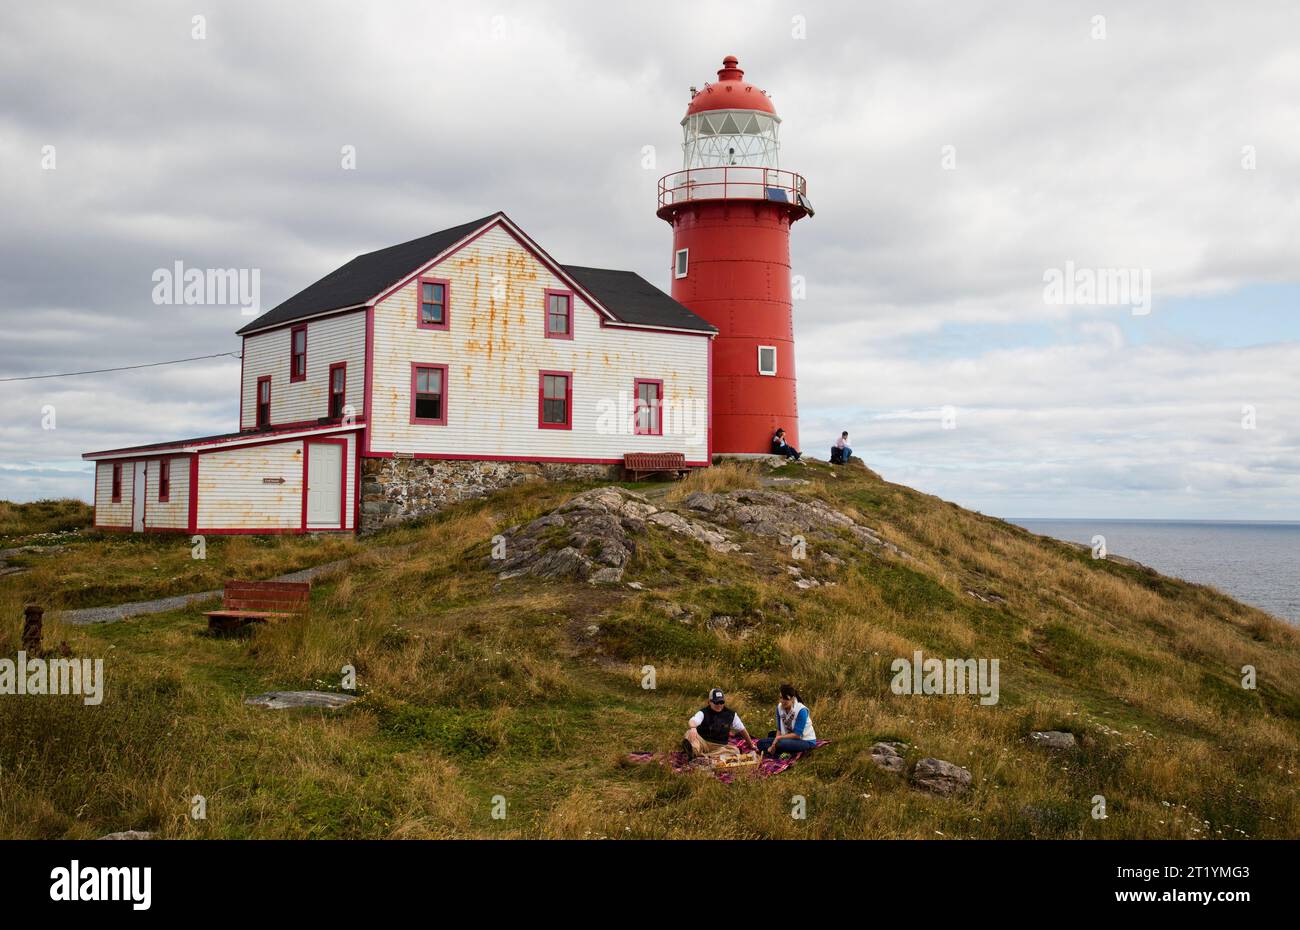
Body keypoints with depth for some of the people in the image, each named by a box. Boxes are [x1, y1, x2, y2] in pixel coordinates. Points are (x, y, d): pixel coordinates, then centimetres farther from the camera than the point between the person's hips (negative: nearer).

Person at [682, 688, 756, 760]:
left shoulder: (731, 714, 4)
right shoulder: (704, 713, -7)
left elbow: (741, 730, 15)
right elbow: (692, 721, -28)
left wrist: (751, 745, 21)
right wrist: (693, 727, -53)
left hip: (719, 746, 2)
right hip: (703, 742, -2)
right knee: (689, 733, -29)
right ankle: (693, 751, -66)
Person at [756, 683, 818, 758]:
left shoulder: (801, 710, -23)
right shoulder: (779, 707, -3)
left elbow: (797, 734, -22)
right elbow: (779, 729, 1)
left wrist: (778, 738, -23)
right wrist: (774, 744, -15)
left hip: (806, 741, -8)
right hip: (790, 738, 8)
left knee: (781, 743, -36)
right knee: (761, 743, -7)